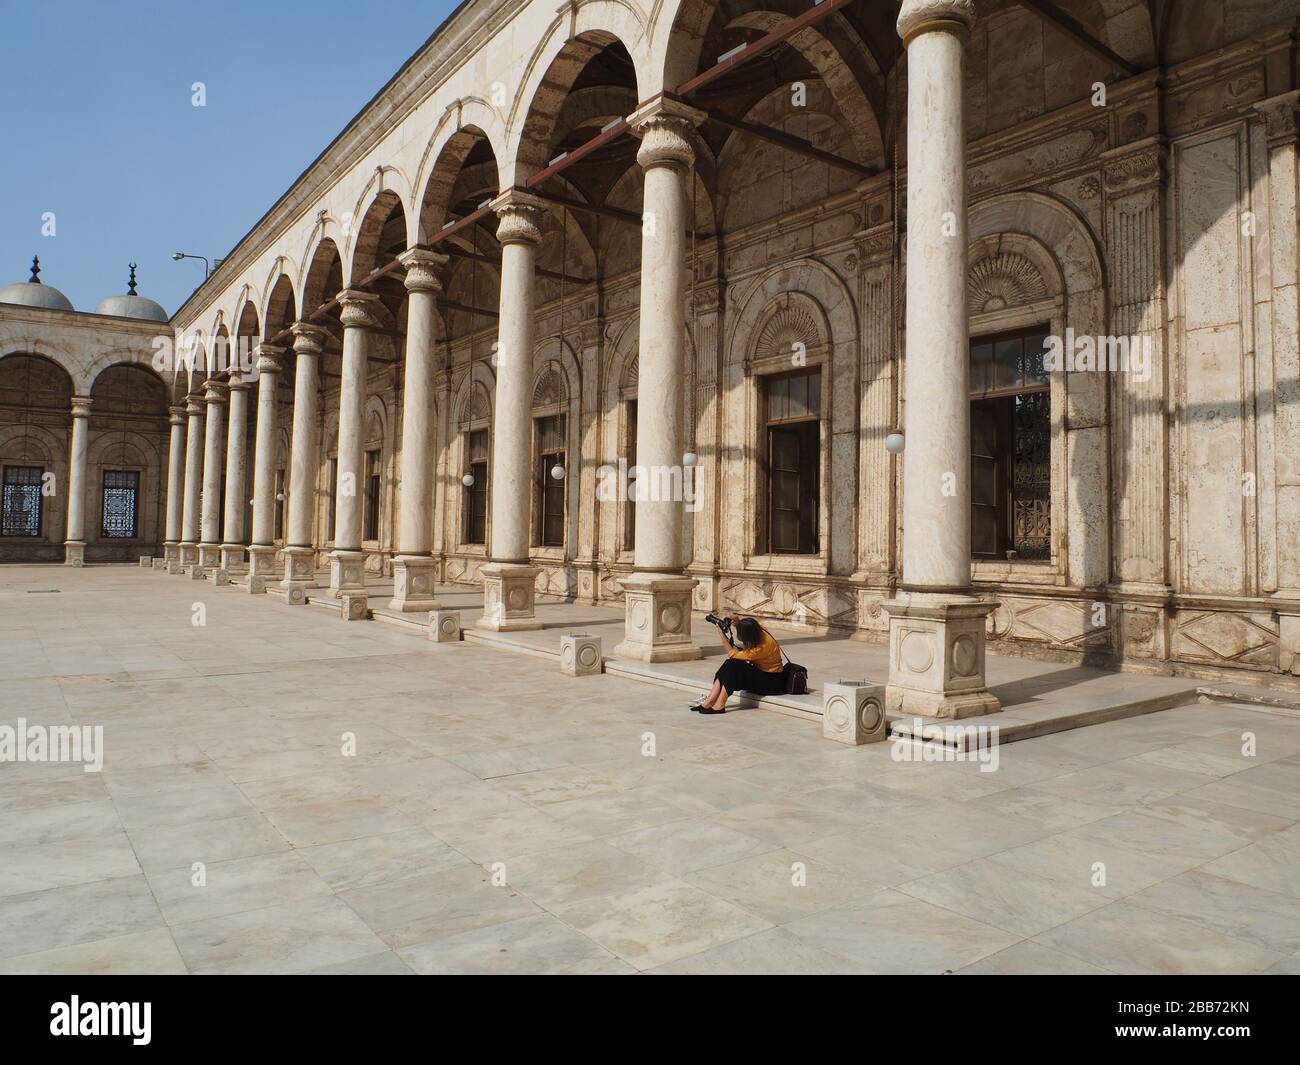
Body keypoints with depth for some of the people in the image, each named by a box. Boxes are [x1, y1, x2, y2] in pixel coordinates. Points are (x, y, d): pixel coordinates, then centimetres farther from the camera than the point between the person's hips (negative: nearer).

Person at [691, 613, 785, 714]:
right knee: (729, 664, -13)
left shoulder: (762, 647, -30)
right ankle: (709, 701, -16)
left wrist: (722, 636, -14)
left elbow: (732, 654, -20)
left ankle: (719, 705, -21)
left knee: (732, 665, -24)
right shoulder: (759, 631, -9)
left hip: (772, 681, -9)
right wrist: (736, 620, -5)